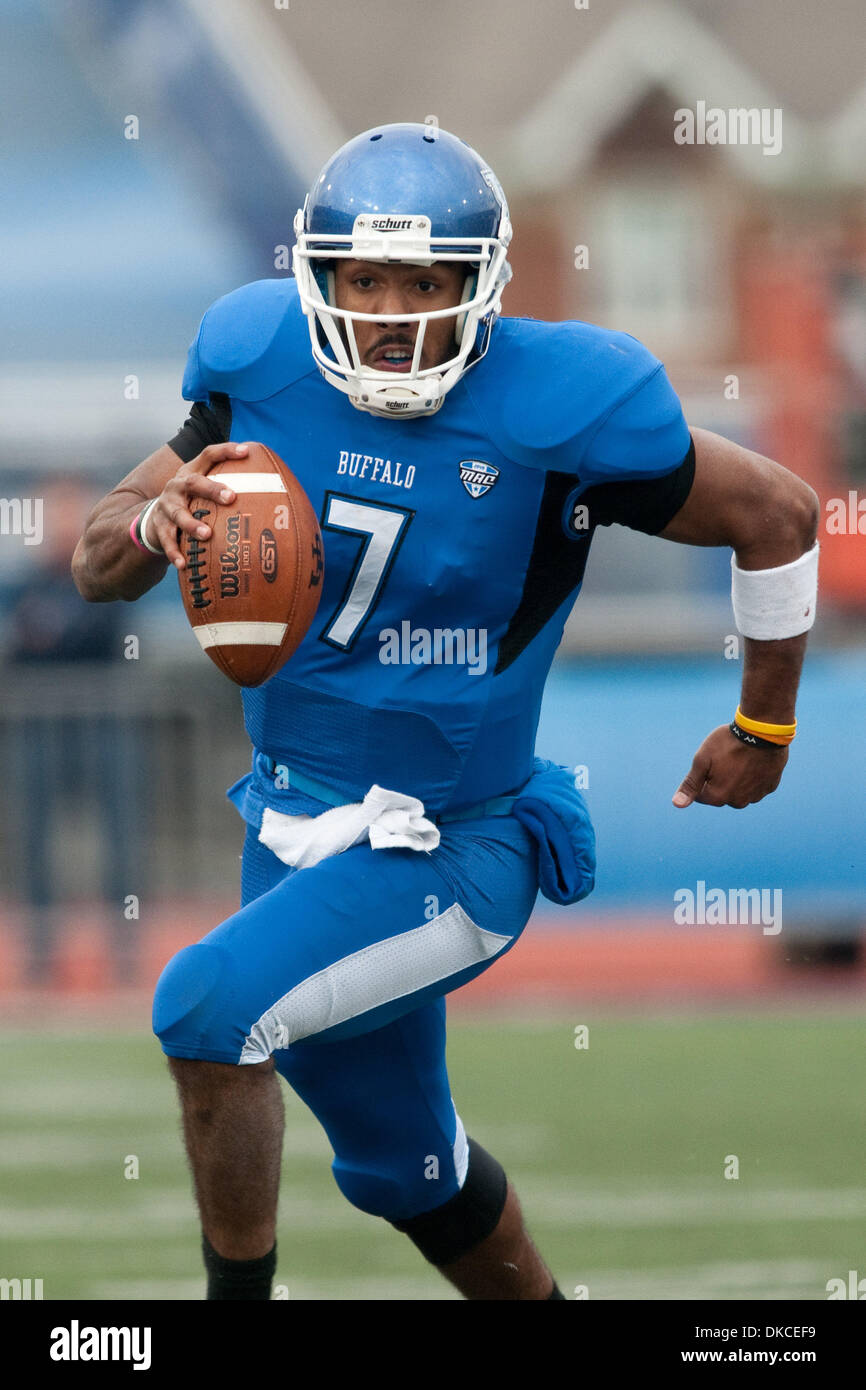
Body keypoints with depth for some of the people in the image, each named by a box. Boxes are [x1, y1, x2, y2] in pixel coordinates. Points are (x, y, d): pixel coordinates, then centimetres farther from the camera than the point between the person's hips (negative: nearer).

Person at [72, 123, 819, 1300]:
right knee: (401, 1162, 22)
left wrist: (765, 728, 6)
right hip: (294, 821, 6)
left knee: (209, 1010, -26)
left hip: (450, 852, -6)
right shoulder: (266, 368, -8)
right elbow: (96, 565, -1)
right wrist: (155, 526, -25)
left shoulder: (554, 414, -20)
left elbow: (777, 515, -5)